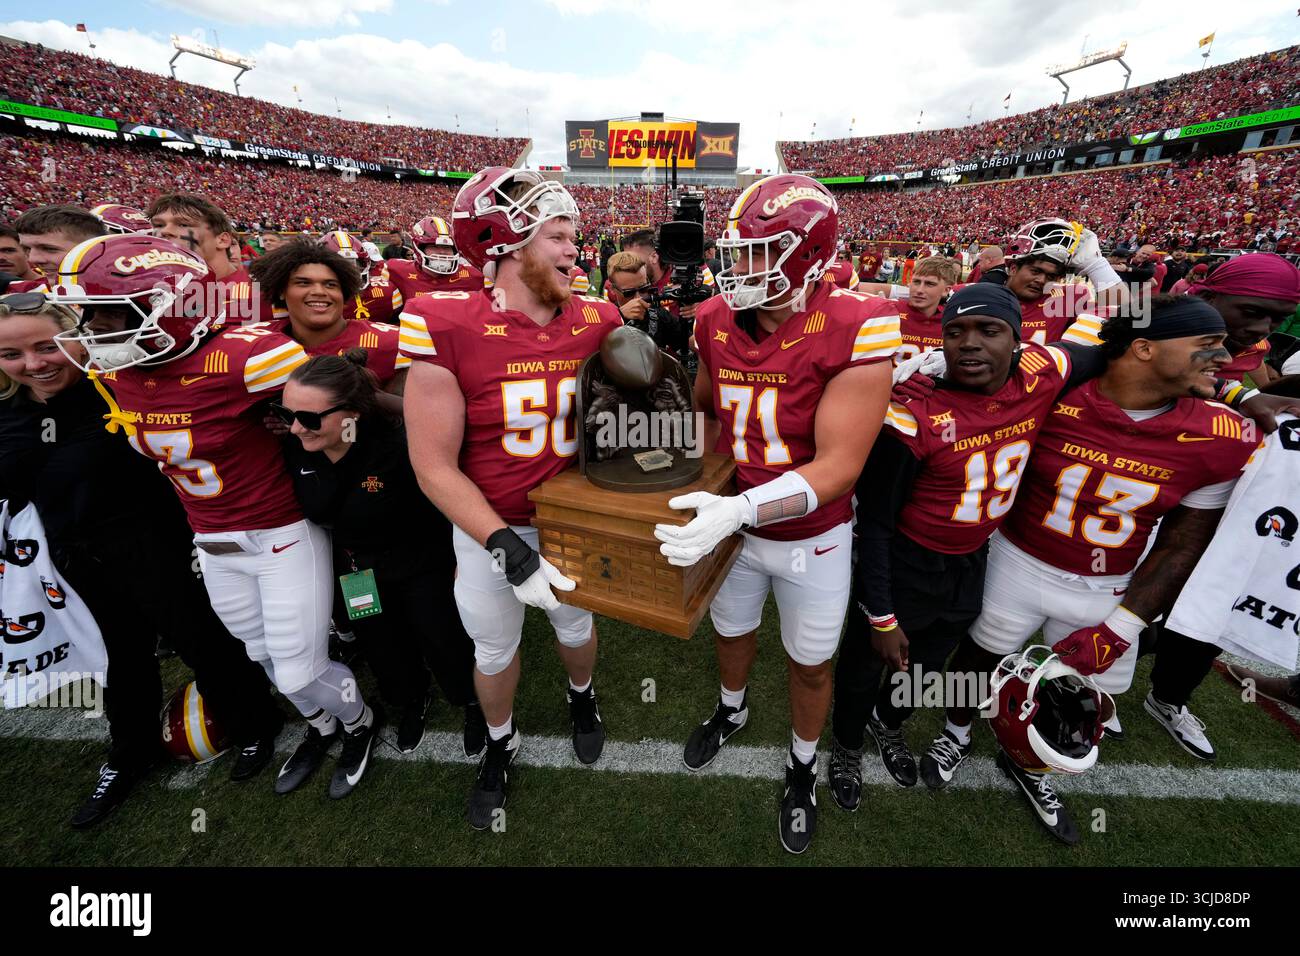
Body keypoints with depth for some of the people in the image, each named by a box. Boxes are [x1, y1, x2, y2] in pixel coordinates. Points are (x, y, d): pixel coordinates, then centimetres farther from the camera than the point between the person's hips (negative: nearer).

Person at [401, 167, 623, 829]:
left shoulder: (596, 323, -9)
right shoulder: (447, 328, -20)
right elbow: (435, 468, -18)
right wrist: (512, 553, -24)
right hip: (488, 528, -2)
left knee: (575, 624, 25)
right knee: (494, 648, 21)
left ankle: (581, 697, 60)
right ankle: (500, 743, 53)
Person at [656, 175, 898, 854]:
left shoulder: (853, 330, -24)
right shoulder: (718, 320, -9)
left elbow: (838, 467, -26)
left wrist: (738, 510, -37)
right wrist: (706, 490, -1)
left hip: (812, 538, -3)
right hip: (735, 521, 4)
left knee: (810, 664, 19)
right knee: (731, 630, 26)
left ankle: (802, 767, 49)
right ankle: (732, 709, 60)